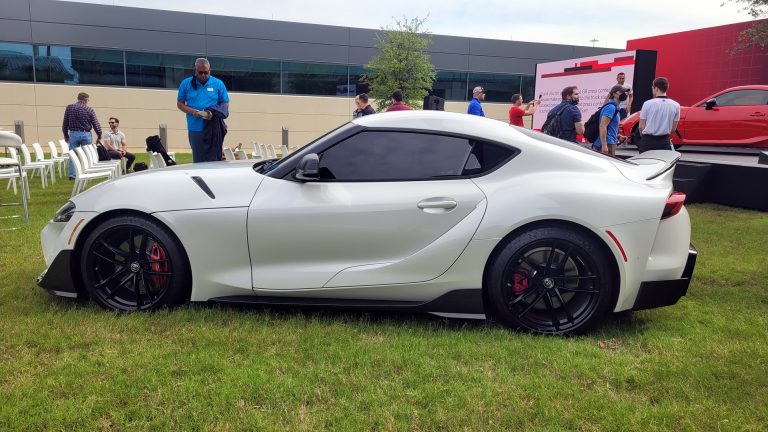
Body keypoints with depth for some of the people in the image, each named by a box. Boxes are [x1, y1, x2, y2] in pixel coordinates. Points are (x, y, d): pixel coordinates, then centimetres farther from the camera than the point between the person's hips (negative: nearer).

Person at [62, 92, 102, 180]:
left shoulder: (69, 107, 2)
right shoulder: (89, 110, -6)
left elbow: (65, 123, 6)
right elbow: (96, 124, -6)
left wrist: (66, 135, 17)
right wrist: (99, 136, 7)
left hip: (73, 134, 2)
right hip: (85, 134, -2)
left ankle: (72, 175, 6)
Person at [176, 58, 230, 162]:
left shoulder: (218, 83, 4)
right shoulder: (186, 83, 6)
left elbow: (225, 104, 7)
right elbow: (180, 104, 10)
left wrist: (214, 113, -13)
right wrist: (193, 112, -10)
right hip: (195, 129, 1)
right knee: (198, 160, 5)